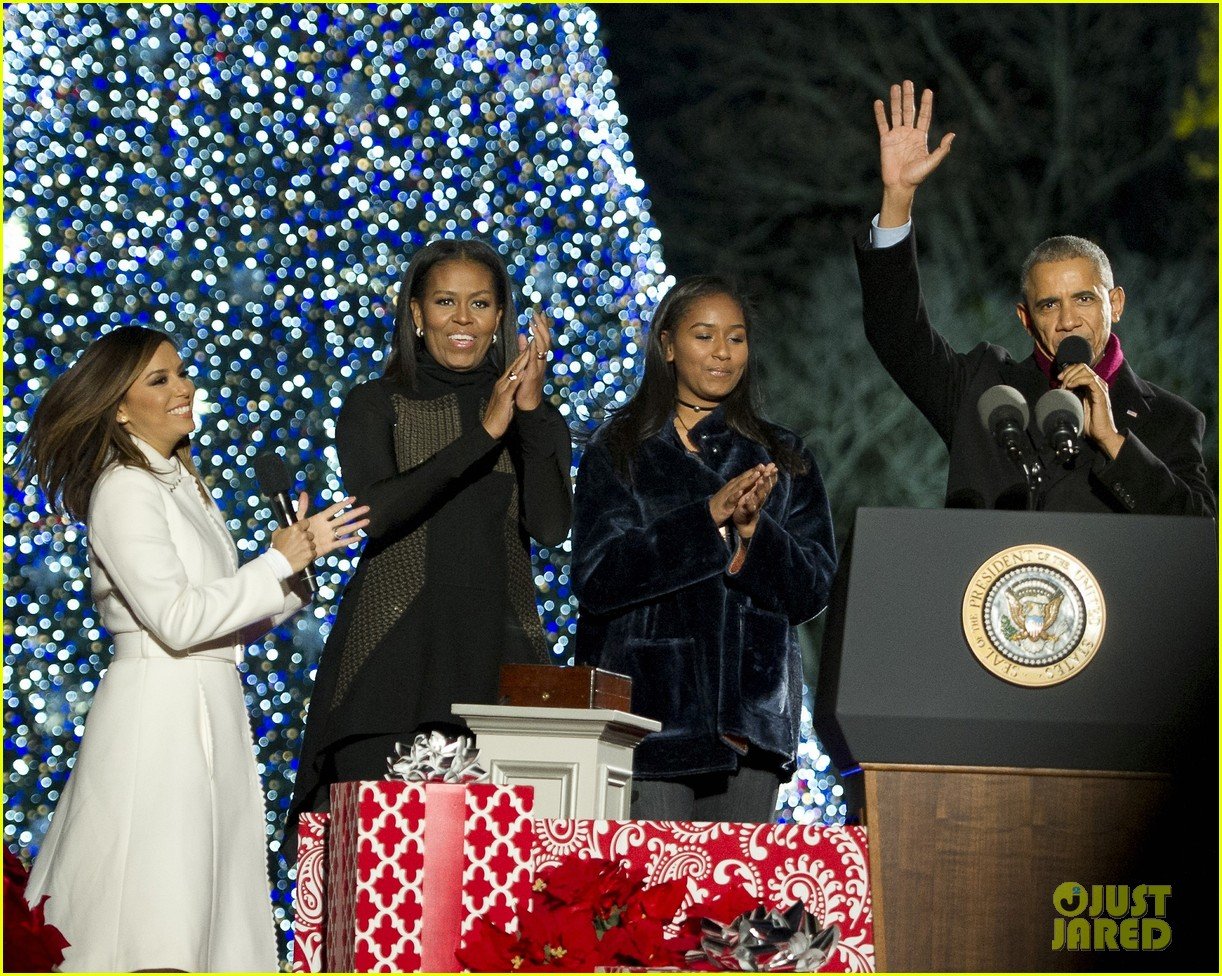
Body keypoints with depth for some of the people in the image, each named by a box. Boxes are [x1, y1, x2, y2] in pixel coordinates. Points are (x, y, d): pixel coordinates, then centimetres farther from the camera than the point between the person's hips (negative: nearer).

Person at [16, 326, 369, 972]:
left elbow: (231, 620, 18)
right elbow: (178, 620, -18)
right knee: (150, 923, -11)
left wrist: (295, 559, 3)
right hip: (157, 710, -9)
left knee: (203, 907, 6)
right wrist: (279, 563, -11)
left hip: (212, 707, 9)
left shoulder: (183, 486, 18)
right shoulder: (124, 491, -10)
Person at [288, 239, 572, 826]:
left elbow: (551, 526, -2)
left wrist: (532, 413, -11)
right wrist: (482, 434, -16)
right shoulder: (375, 406, 7)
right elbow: (374, 510, -11)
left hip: (496, 653, 2)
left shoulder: (534, 417, 13)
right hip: (393, 652, -2)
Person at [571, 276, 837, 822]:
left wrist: (753, 527, -11)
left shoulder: (782, 459, 15)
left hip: (749, 714, 3)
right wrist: (709, 516, -14)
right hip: (647, 706, -2)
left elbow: (812, 591, 8)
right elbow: (596, 578, -6)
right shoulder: (620, 450, 7)